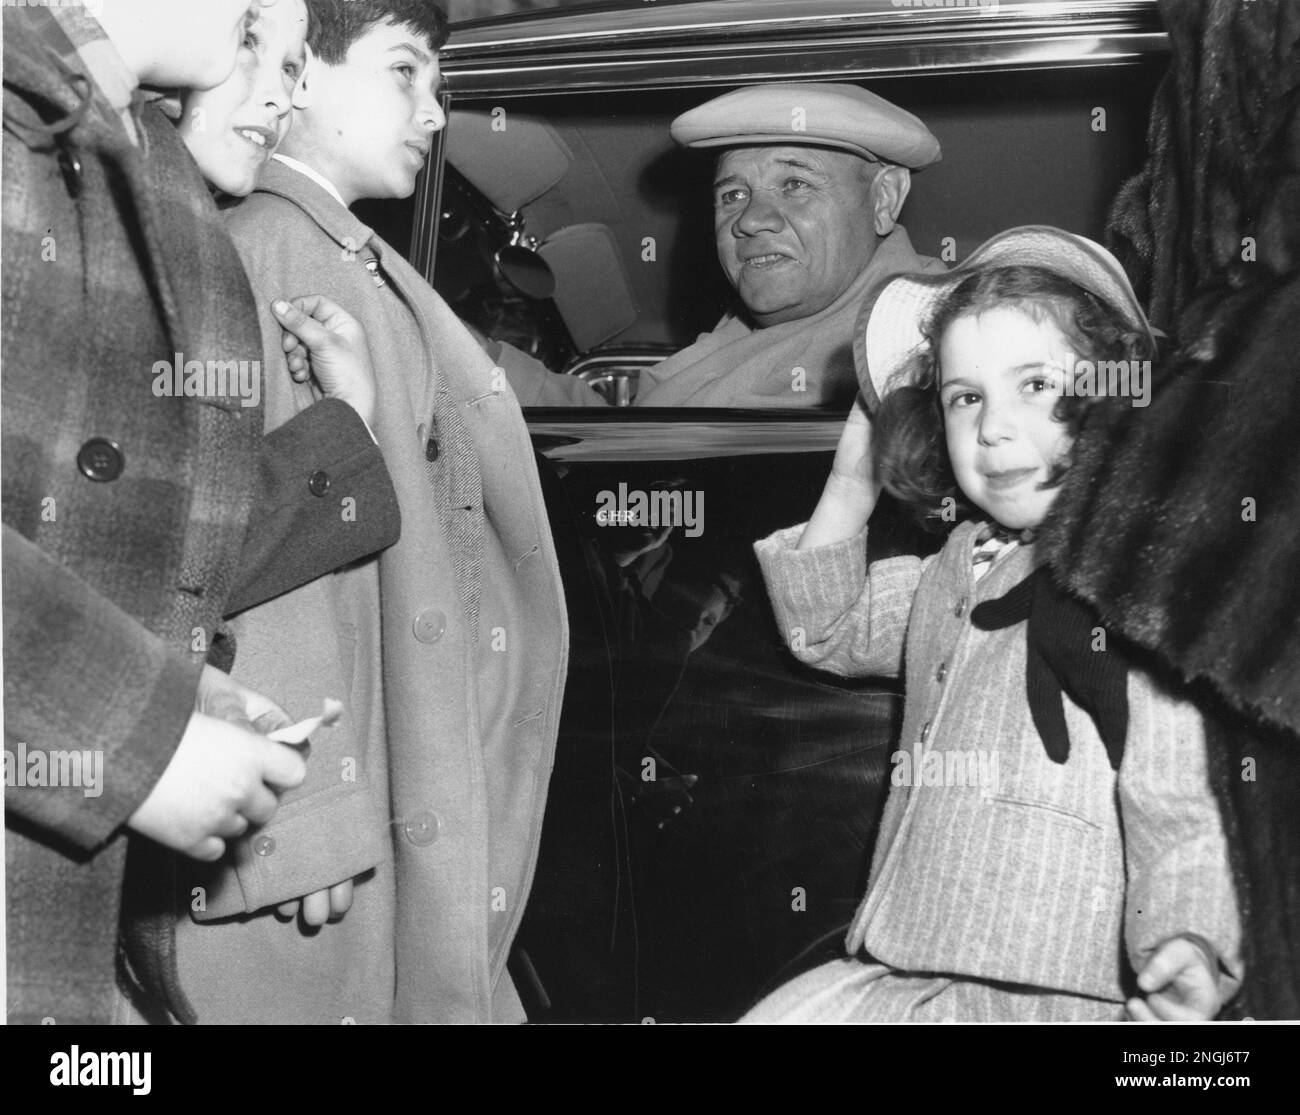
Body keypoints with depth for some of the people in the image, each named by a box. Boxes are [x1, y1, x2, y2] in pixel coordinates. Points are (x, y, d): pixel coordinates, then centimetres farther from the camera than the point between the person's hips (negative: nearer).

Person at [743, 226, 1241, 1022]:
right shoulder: (953, 571, 14)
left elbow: (1177, 815, -13)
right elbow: (826, 630, 30)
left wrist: (1192, 948, -32)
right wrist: (855, 476, 18)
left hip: (1044, 994, -7)